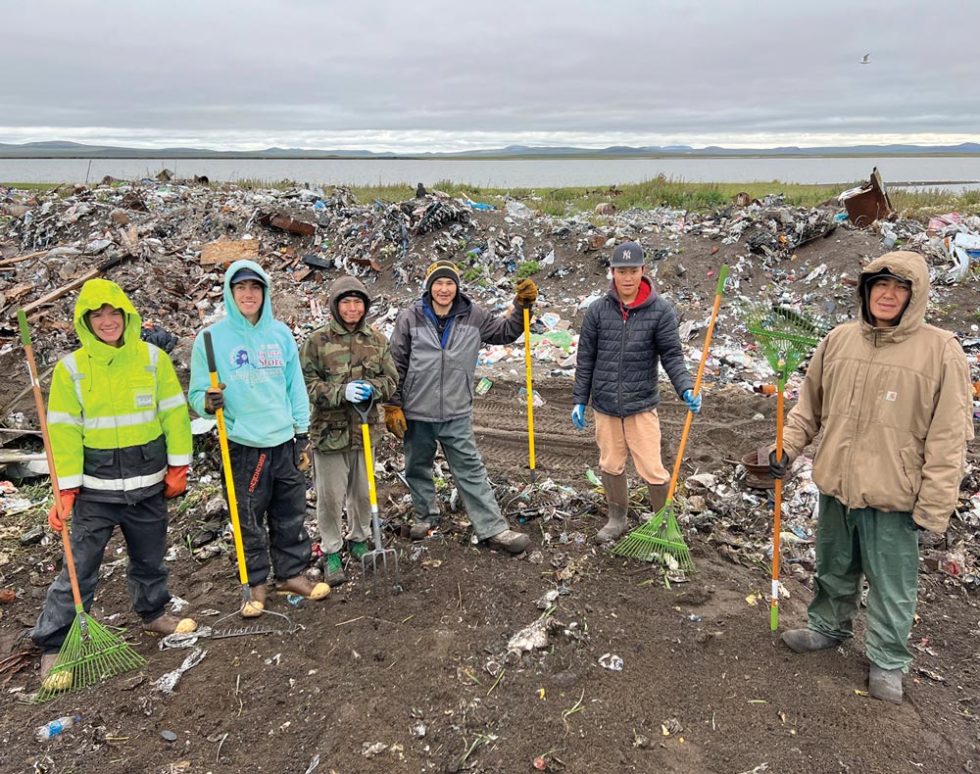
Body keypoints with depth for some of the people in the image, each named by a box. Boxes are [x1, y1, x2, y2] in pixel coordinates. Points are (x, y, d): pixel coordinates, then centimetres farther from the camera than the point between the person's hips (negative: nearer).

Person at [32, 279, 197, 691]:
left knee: (150, 557, 18)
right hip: (96, 487, -2)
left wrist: (178, 466, -1)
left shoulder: (153, 358, -2)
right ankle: (54, 645, 16)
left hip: (149, 482, 2)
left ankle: (153, 613, 41)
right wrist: (66, 488, -10)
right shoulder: (71, 368, -6)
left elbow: (174, 413, 0)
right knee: (80, 567, 1)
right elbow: (64, 431, -7)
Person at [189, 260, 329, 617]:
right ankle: (256, 584, 24)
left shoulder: (280, 333, 4)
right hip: (243, 445, -3)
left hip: (285, 441, 3)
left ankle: (293, 573, 29)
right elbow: (197, 393, -1)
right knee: (249, 521, 8)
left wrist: (302, 434, 8)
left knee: (291, 515, 12)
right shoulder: (212, 338, -5)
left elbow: (295, 386, 9)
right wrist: (208, 401, -24)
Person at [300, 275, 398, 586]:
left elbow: (391, 379, 5)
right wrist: (341, 391, -24)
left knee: (363, 491, 17)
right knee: (331, 496, 4)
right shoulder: (318, 340, -7)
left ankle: (359, 539, 38)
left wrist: (371, 388, -17)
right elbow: (307, 383, -9)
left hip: (365, 428, 4)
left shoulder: (377, 339, 3)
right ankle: (331, 552, 20)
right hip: (330, 430, -3)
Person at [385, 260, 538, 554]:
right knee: (418, 468, 16)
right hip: (417, 413, 0)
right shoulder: (410, 318, -5)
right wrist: (393, 405, -3)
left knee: (471, 470, 3)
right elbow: (396, 365, -2)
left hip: (457, 413, 0)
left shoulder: (473, 316, 0)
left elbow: (505, 332, 14)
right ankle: (425, 516, 38)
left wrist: (521, 306, 0)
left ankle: (494, 528, 6)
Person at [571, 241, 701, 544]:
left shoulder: (660, 310, -6)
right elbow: (586, 359, 3)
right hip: (605, 405, 2)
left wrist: (686, 389, -22)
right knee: (611, 466, 15)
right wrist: (579, 400, 4)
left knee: (652, 469, -1)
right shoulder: (598, 310, -2)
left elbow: (671, 356, -6)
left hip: (642, 405, -2)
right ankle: (616, 520, 34)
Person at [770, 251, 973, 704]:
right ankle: (827, 628, 45)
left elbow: (948, 439, -12)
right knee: (833, 570, 23)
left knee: (891, 587, 11)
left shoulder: (940, 351, -12)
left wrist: (933, 507, -13)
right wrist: (787, 447, 0)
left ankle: (887, 662, 30)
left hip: (893, 497, -4)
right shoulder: (839, 340, 0)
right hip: (836, 485, 4)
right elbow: (809, 407, 11)